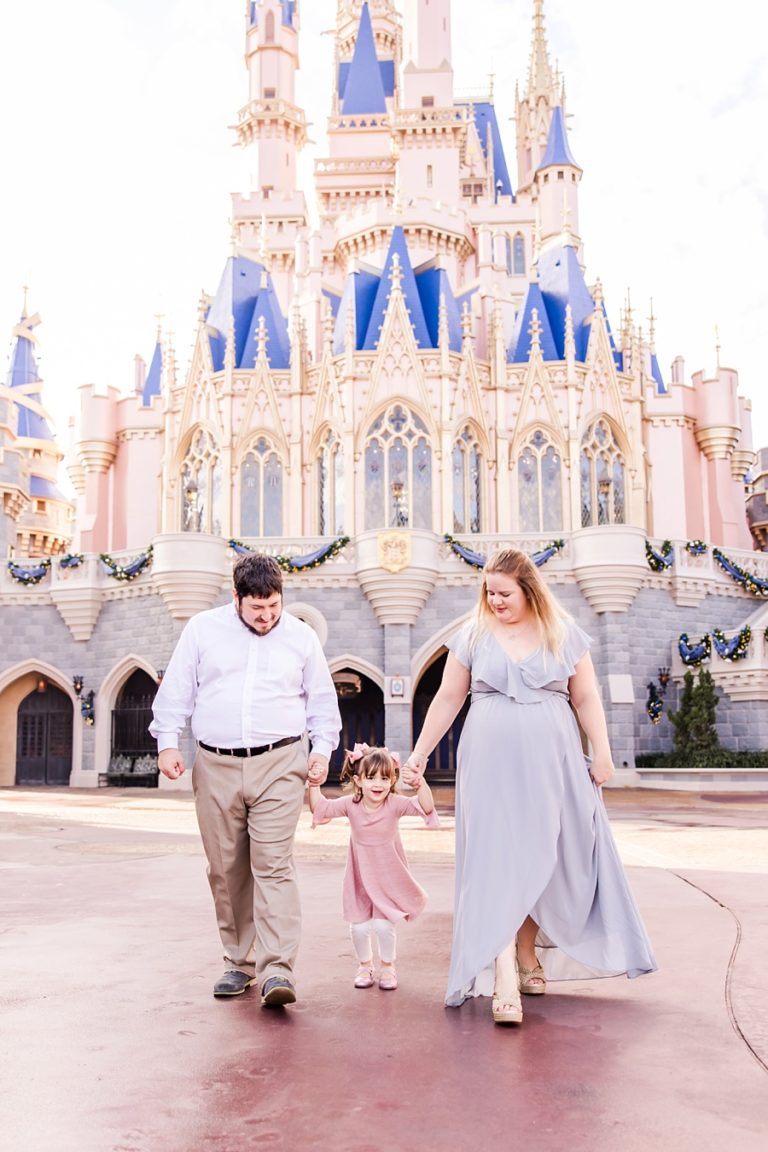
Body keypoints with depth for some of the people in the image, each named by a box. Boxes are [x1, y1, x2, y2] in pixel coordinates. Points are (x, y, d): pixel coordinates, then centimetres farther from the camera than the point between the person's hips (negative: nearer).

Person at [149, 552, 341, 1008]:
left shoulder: (302, 636, 8)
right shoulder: (203, 629, 7)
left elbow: (322, 699, 15)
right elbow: (176, 690, 10)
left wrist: (322, 748, 4)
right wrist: (168, 741, 0)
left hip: (279, 766, -1)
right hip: (216, 767, 2)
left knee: (273, 865, -12)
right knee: (226, 871, 6)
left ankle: (277, 970, -12)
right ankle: (239, 962, 19)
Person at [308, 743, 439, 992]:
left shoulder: (395, 804, -16)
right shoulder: (350, 804, -10)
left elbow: (425, 807, -29)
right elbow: (320, 808, -5)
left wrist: (420, 783, -45)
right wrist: (314, 784, -17)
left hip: (389, 878, -2)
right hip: (360, 877, 2)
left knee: (383, 925, -8)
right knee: (359, 926, 1)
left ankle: (387, 966, 20)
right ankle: (365, 965, 30)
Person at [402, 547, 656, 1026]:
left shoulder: (565, 635, 6)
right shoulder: (474, 636, 5)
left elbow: (586, 698, 7)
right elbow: (447, 699, 8)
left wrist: (602, 752, -3)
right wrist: (419, 755, 6)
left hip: (552, 764, 2)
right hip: (492, 765, -1)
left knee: (543, 860, 7)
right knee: (497, 861, -8)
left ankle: (528, 954, 27)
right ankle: (504, 979, -10)